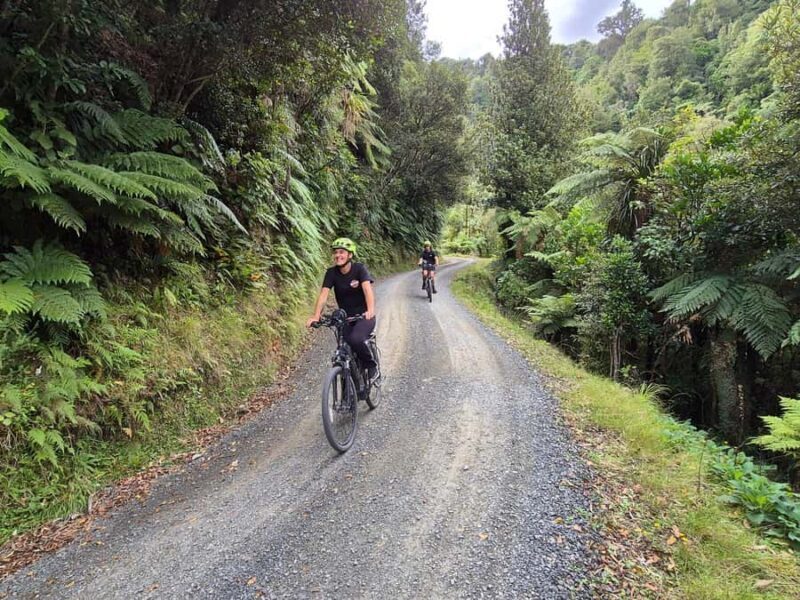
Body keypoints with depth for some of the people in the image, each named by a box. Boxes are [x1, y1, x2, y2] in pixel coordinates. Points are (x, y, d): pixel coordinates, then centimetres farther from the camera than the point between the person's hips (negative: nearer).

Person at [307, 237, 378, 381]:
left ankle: (372, 366, -4)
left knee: (355, 339, -30)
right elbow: (323, 294, -17)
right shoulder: (331, 272, -7)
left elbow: (368, 289, -29)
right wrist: (316, 316, -32)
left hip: (364, 315, -4)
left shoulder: (359, 268, -14)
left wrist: (371, 310, -47)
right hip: (345, 317, 4)